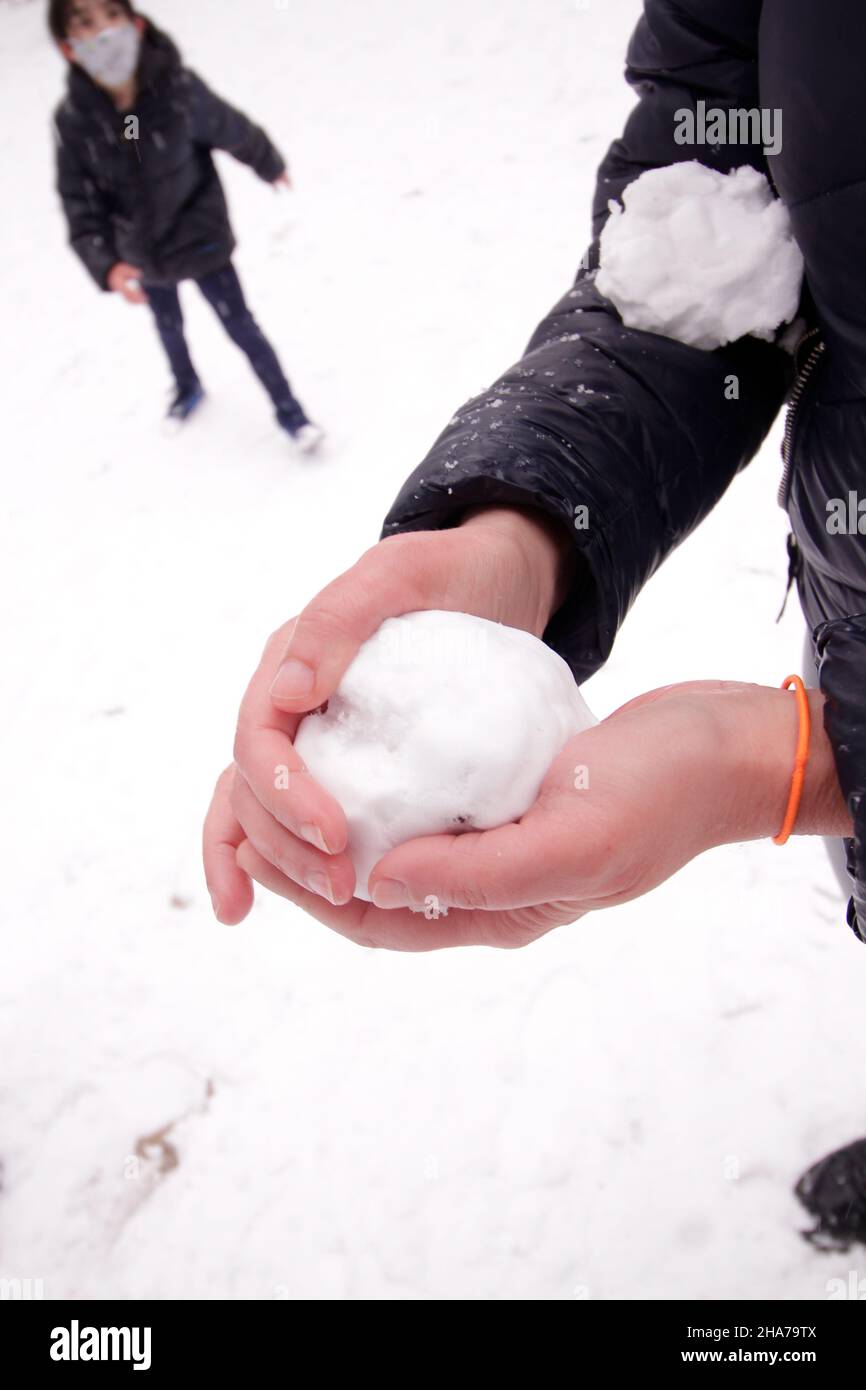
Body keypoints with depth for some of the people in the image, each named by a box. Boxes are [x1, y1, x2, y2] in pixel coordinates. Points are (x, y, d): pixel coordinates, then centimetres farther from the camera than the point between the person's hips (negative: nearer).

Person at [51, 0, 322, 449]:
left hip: (201, 237, -3)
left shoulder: (178, 87, -25)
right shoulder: (72, 119, -21)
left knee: (240, 326, 2)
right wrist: (105, 264, -35)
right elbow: (79, 203, -18)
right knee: (169, 327, 25)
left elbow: (233, 130, -7)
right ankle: (187, 388, 55)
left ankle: (288, 409, 22)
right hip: (144, 252, 3)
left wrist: (271, 167, 11)